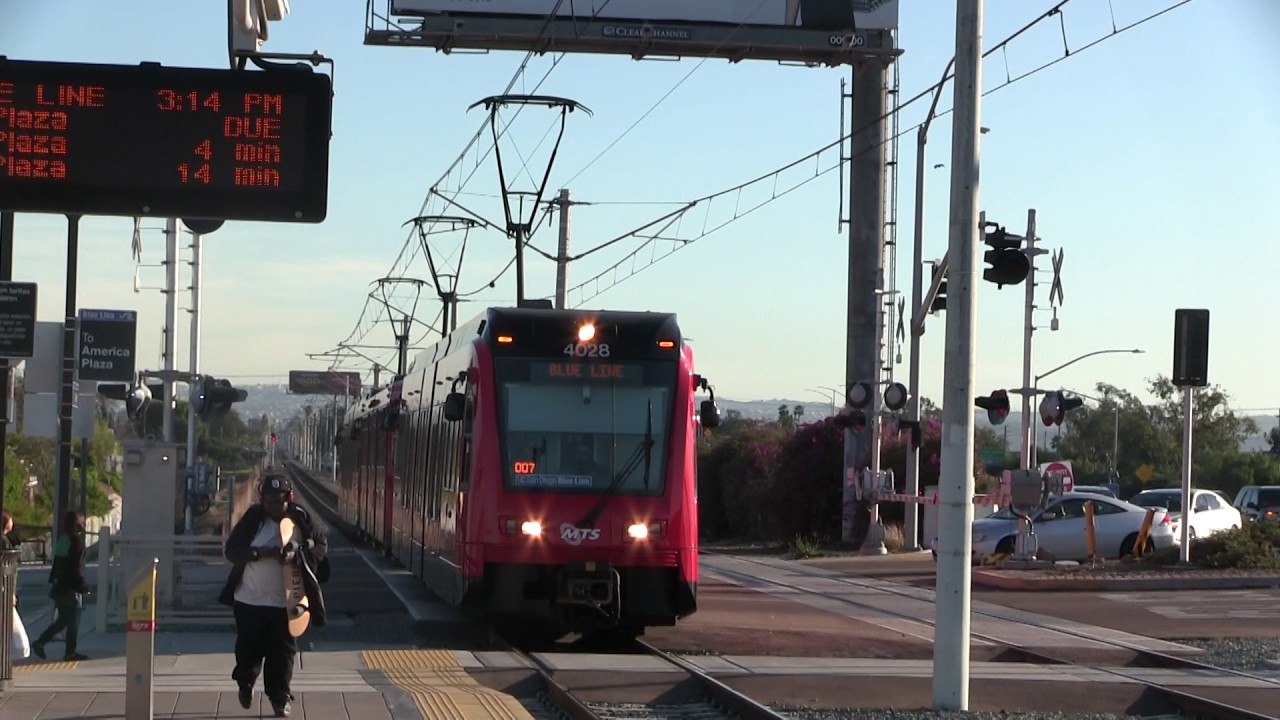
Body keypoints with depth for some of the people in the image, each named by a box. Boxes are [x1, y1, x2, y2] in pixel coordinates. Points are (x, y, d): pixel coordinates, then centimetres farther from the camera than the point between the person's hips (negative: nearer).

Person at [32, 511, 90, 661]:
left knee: (62, 620, 16)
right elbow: (77, 566, -17)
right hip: (71, 588, -8)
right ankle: (70, 652, 4)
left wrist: (53, 581, 21)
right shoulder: (77, 541, -13)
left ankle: (40, 642, 9)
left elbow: (56, 563, 15)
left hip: (60, 586, 8)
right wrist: (82, 586, -15)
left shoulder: (62, 539, 11)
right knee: (73, 621, 0)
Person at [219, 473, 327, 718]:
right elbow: (231, 550, -4)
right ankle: (245, 683, 38)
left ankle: (280, 698, 13)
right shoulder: (253, 518, -5)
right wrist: (257, 553, -22)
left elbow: (321, 547, -5)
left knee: (282, 651, 2)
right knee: (248, 648, 12)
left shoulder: (300, 519, -5)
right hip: (248, 598, 1)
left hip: (283, 601, -1)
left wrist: (297, 553, -23)